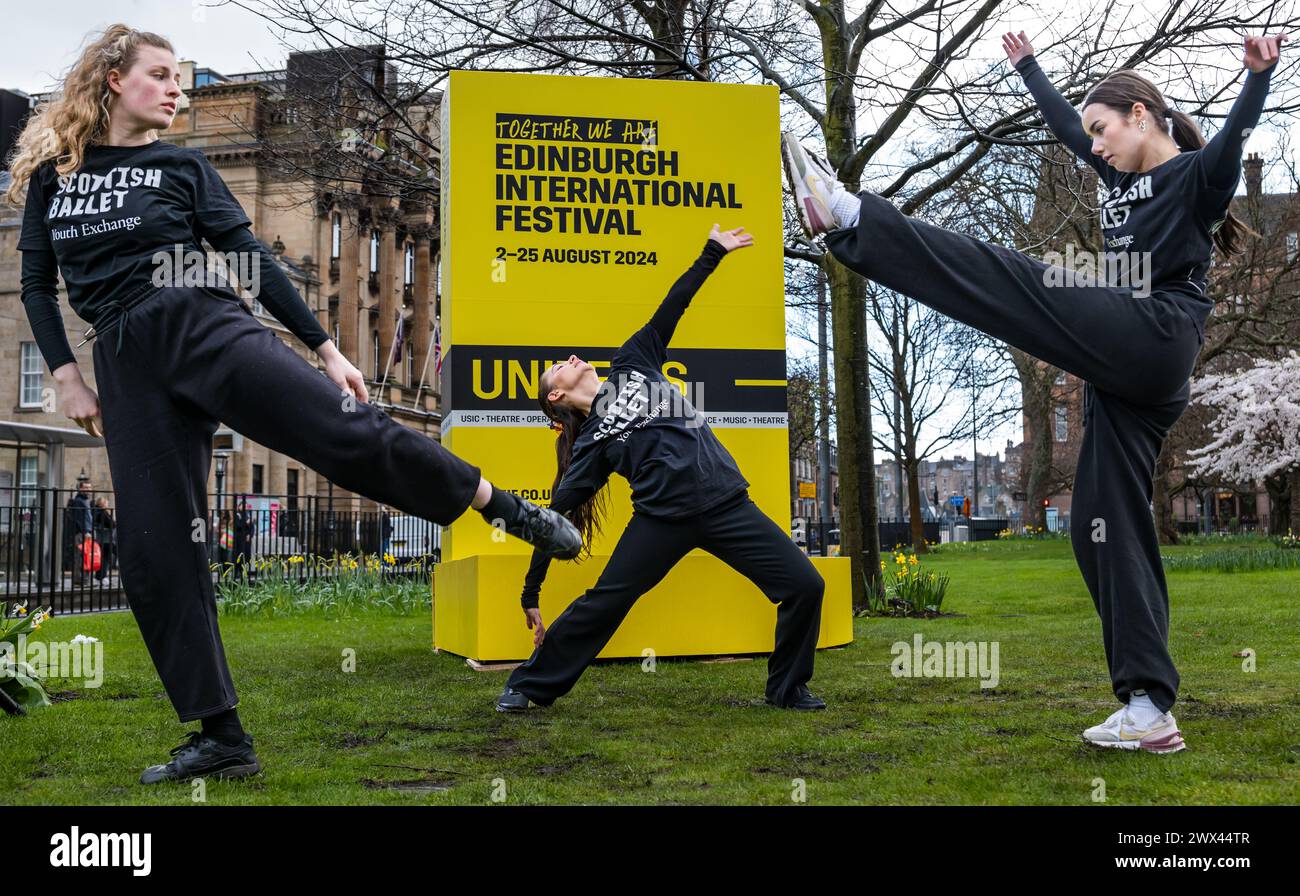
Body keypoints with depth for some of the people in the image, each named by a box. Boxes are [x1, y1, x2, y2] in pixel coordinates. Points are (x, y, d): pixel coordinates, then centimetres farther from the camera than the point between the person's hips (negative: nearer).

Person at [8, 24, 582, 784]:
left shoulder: (184, 168, 10)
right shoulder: (50, 175, 14)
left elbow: (254, 260, 7)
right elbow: (38, 284, 16)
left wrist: (326, 349, 3)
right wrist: (66, 376, 4)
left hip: (204, 327, -2)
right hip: (128, 367, 2)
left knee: (349, 430, -21)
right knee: (153, 552, -2)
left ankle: (514, 514, -8)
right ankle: (221, 737, 5)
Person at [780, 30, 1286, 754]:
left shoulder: (1198, 174, 1)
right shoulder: (1126, 174, 24)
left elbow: (1236, 132, -20)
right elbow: (1064, 123, 36)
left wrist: (1259, 74, -38)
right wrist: (1028, 66, 45)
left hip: (1157, 340, -9)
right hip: (1127, 370, 9)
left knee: (1013, 281, -17)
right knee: (1110, 524, 2)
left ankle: (849, 215, -15)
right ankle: (1150, 711, 1)